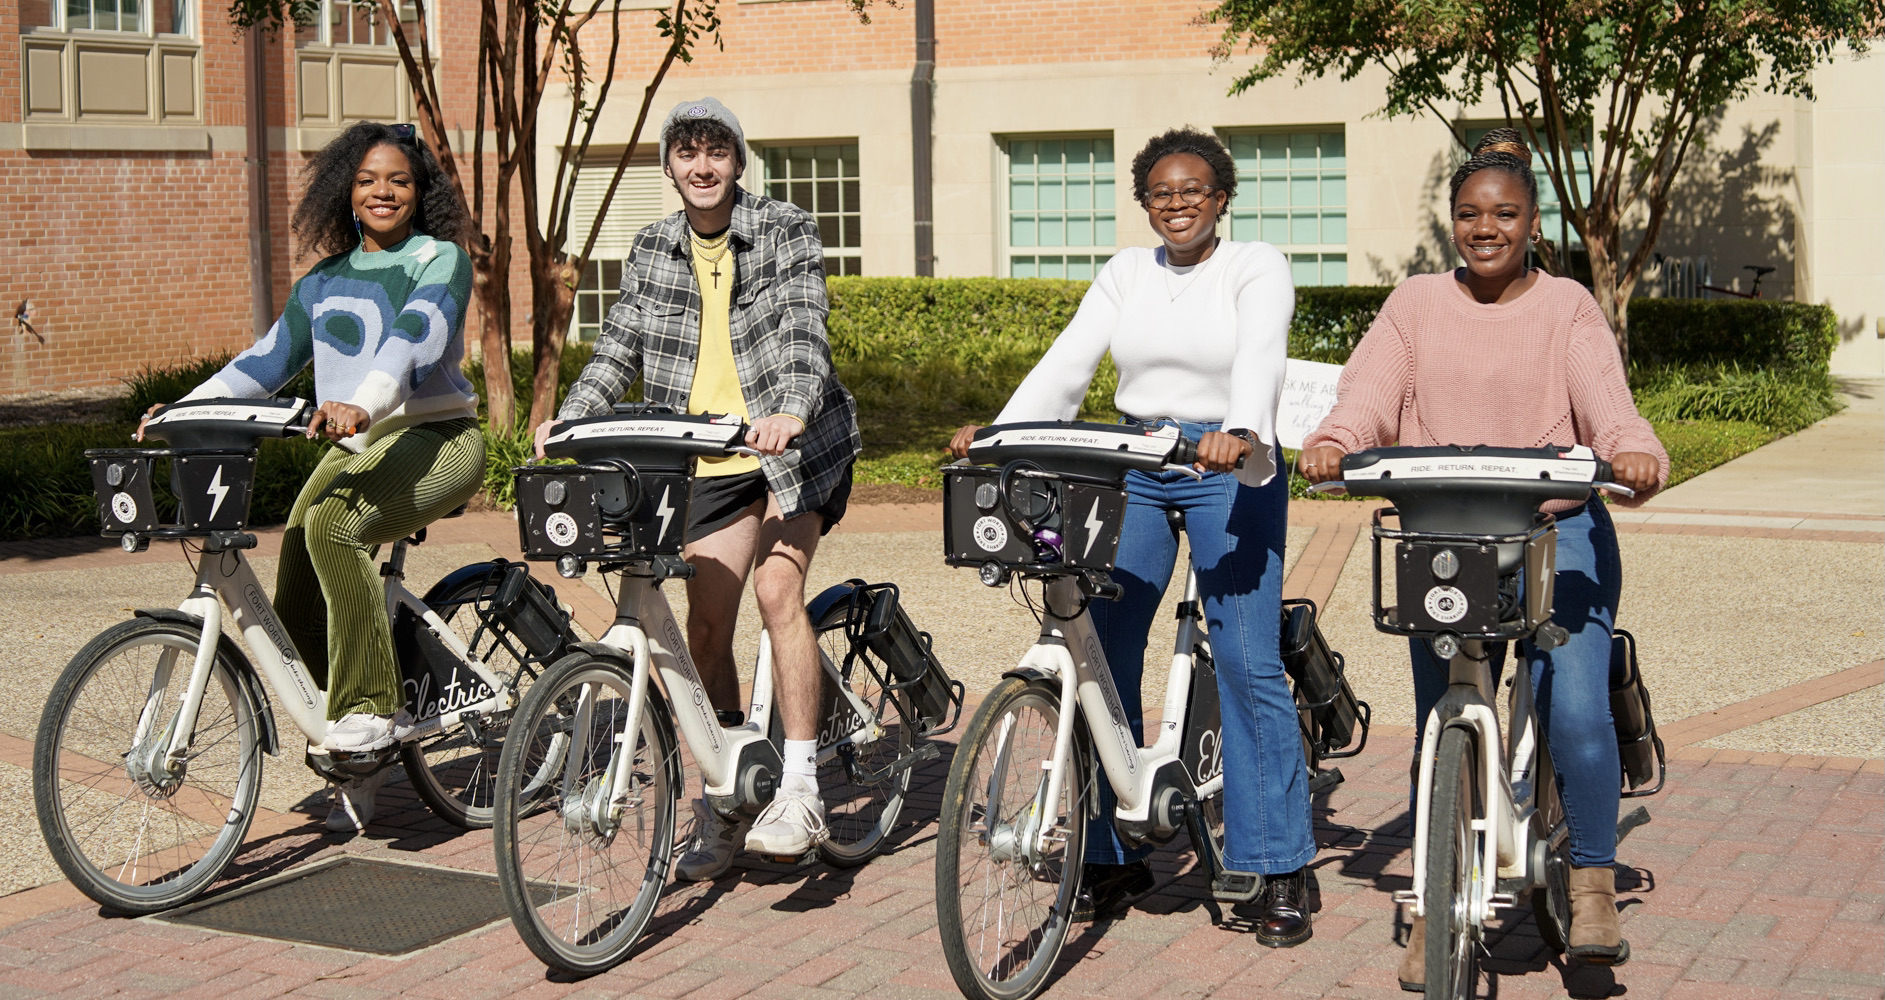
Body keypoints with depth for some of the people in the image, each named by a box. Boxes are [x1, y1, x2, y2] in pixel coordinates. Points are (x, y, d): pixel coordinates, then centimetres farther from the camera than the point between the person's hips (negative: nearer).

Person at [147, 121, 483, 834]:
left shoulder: (440, 260, 0)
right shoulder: (324, 282, 18)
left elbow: (416, 335, -19)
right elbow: (269, 357, 16)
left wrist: (364, 403, -37)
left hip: (435, 439, -6)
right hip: (353, 449, 6)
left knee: (332, 527, -34)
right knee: (295, 612, -9)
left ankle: (377, 708, -25)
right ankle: (359, 764, 7)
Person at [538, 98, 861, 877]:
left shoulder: (786, 232, -4)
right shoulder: (653, 251, 8)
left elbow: (804, 331, -17)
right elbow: (618, 350, 7)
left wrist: (791, 413, -35)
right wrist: (568, 420, -10)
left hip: (797, 443, -4)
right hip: (710, 461, 4)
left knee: (776, 587, -22)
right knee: (707, 626, 2)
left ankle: (800, 789, -18)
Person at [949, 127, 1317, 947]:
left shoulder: (1257, 269, 0)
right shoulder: (1126, 274, 13)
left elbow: (1259, 359, -18)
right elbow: (1067, 364, 4)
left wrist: (1241, 435, -38)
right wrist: (997, 434, -11)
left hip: (1228, 471, -4)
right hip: (1132, 469, 5)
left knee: (1248, 665, -8)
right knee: (1103, 655, 1)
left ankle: (1282, 870, 1)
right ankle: (1113, 855, 13)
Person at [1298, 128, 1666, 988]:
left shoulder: (1566, 307, 7)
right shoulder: (1416, 305, 11)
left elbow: (1605, 399, -9)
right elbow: (1369, 390, -3)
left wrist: (1634, 453, -30)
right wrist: (1330, 442, -25)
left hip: (1560, 533, -1)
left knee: (1574, 711, -17)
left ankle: (1593, 882, 5)